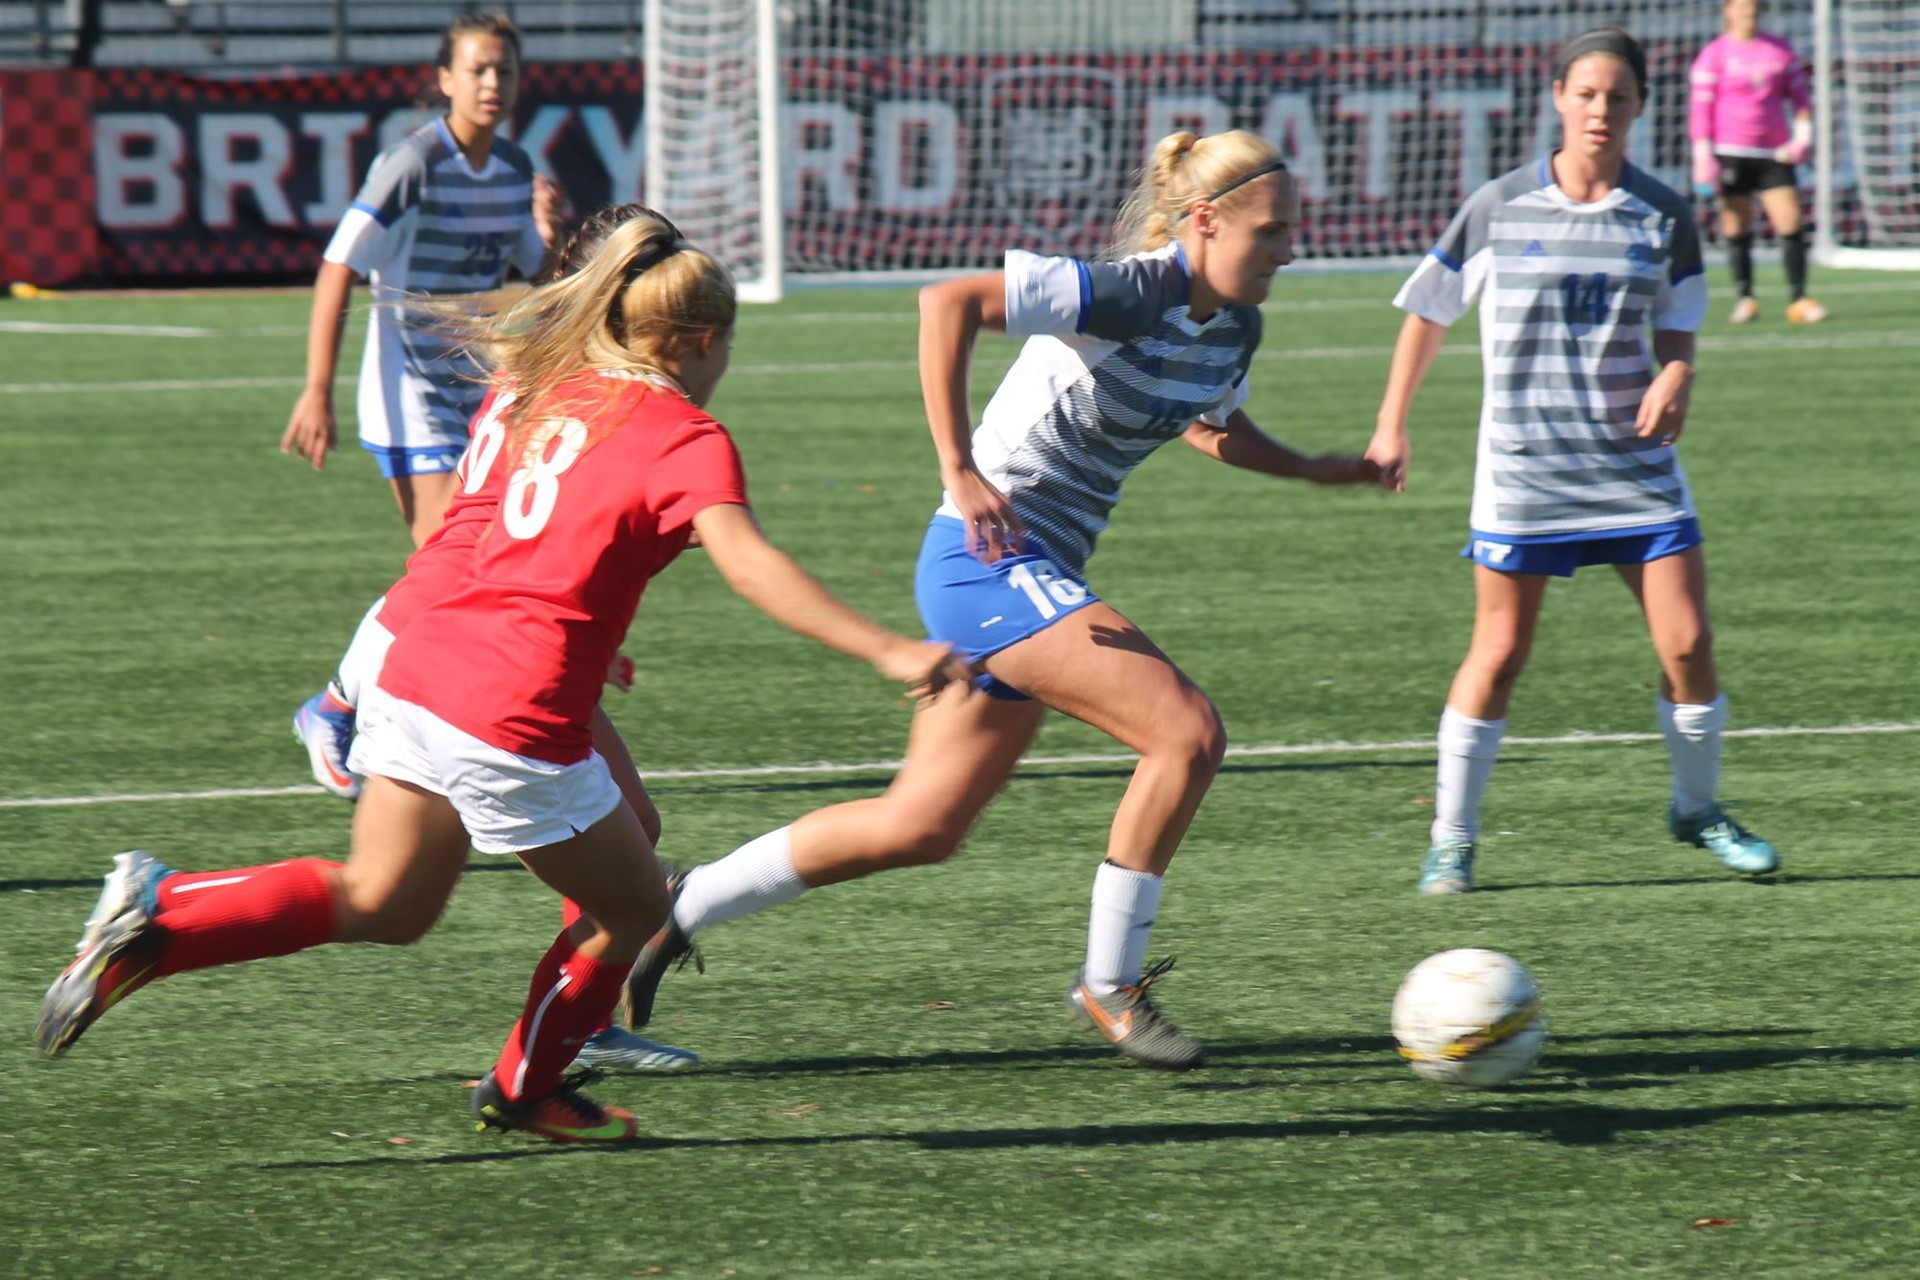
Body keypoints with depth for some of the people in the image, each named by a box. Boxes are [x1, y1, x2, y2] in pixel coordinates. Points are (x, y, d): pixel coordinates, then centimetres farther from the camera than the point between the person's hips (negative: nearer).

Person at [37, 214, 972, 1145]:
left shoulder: (535, 392, 15)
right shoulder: (686, 440, -7)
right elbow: (745, 561, -24)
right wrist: (884, 649, -30)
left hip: (420, 673, 7)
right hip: (515, 718, -7)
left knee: (383, 904, 22)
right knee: (632, 909, 16)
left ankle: (155, 935, 8)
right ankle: (525, 1090, 32)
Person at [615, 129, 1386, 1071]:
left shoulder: (1233, 327, 7)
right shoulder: (1128, 293, -20)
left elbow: (1213, 427, 29)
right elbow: (951, 302, -27)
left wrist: (1316, 470, 14)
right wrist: (960, 470, -30)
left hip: (1031, 577, 9)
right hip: (991, 561, -9)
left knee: (922, 827, 13)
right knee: (1188, 730, -19)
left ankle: (677, 910, 24)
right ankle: (1109, 983, -6)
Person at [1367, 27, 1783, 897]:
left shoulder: (1662, 216, 3)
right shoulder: (1498, 209, -2)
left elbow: (1676, 334, 6)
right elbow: (1427, 314, 7)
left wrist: (1675, 379, -17)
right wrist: (1391, 426, 4)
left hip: (1635, 459, 2)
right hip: (1523, 465, -2)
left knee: (1687, 642, -3)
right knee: (1499, 653, -3)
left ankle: (1698, 808, 20)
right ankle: (1451, 837, 9)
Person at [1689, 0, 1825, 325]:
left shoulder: (1781, 50, 12)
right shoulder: (1713, 56, 2)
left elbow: (1799, 94, 18)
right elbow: (1700, 108, 1)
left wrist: (1803, 133, 3)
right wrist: (1703, 156, -6)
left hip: (1774, 152, 2)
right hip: (1731, 151, -2)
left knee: (1791, 222, -7)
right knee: (1736, 226, -2)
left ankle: (1799, 299, -5)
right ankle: (1744, 299, 6)